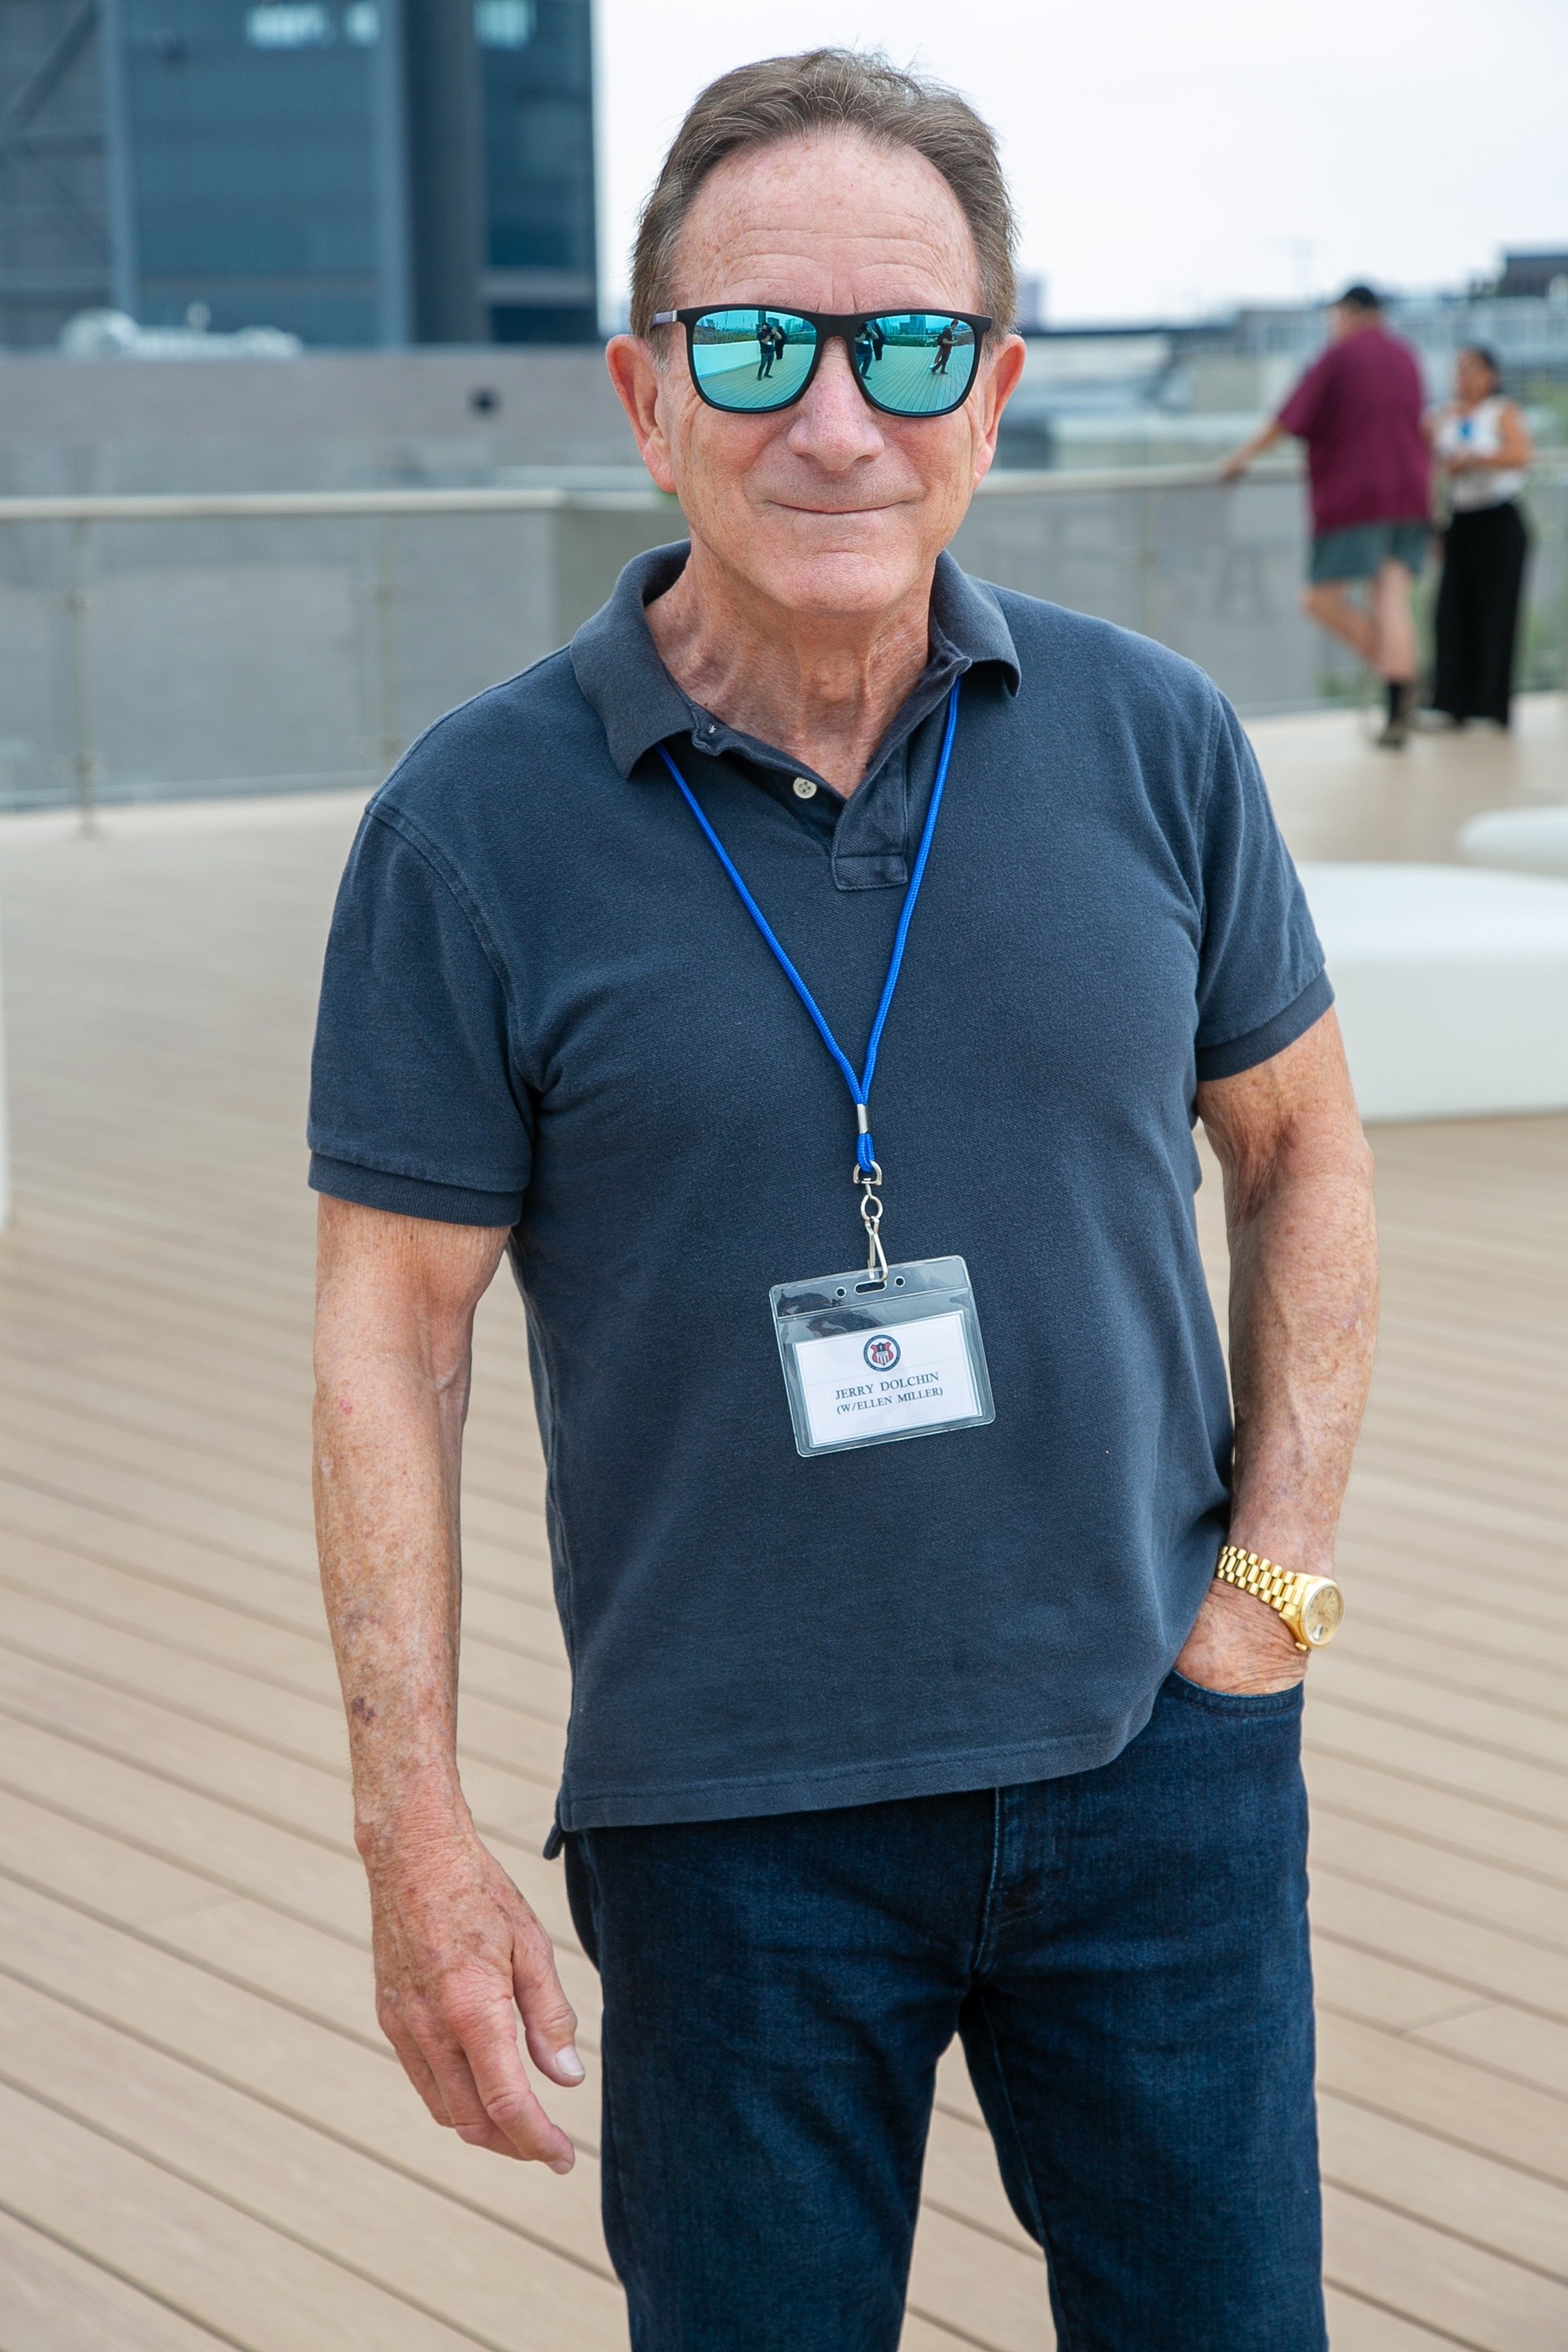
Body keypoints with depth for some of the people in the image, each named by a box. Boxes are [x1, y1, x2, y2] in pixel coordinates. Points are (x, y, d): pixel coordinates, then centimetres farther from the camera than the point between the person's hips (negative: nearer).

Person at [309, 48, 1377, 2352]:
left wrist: (1277, 1573, 2)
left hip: (1159, 1756, 2)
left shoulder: (1154, 740, -2)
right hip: (734, 1815, -2)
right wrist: (415, 1824, -8)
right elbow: (388, 1332, -6)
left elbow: (1299, 1147, 10)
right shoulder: (476, 823, -9)